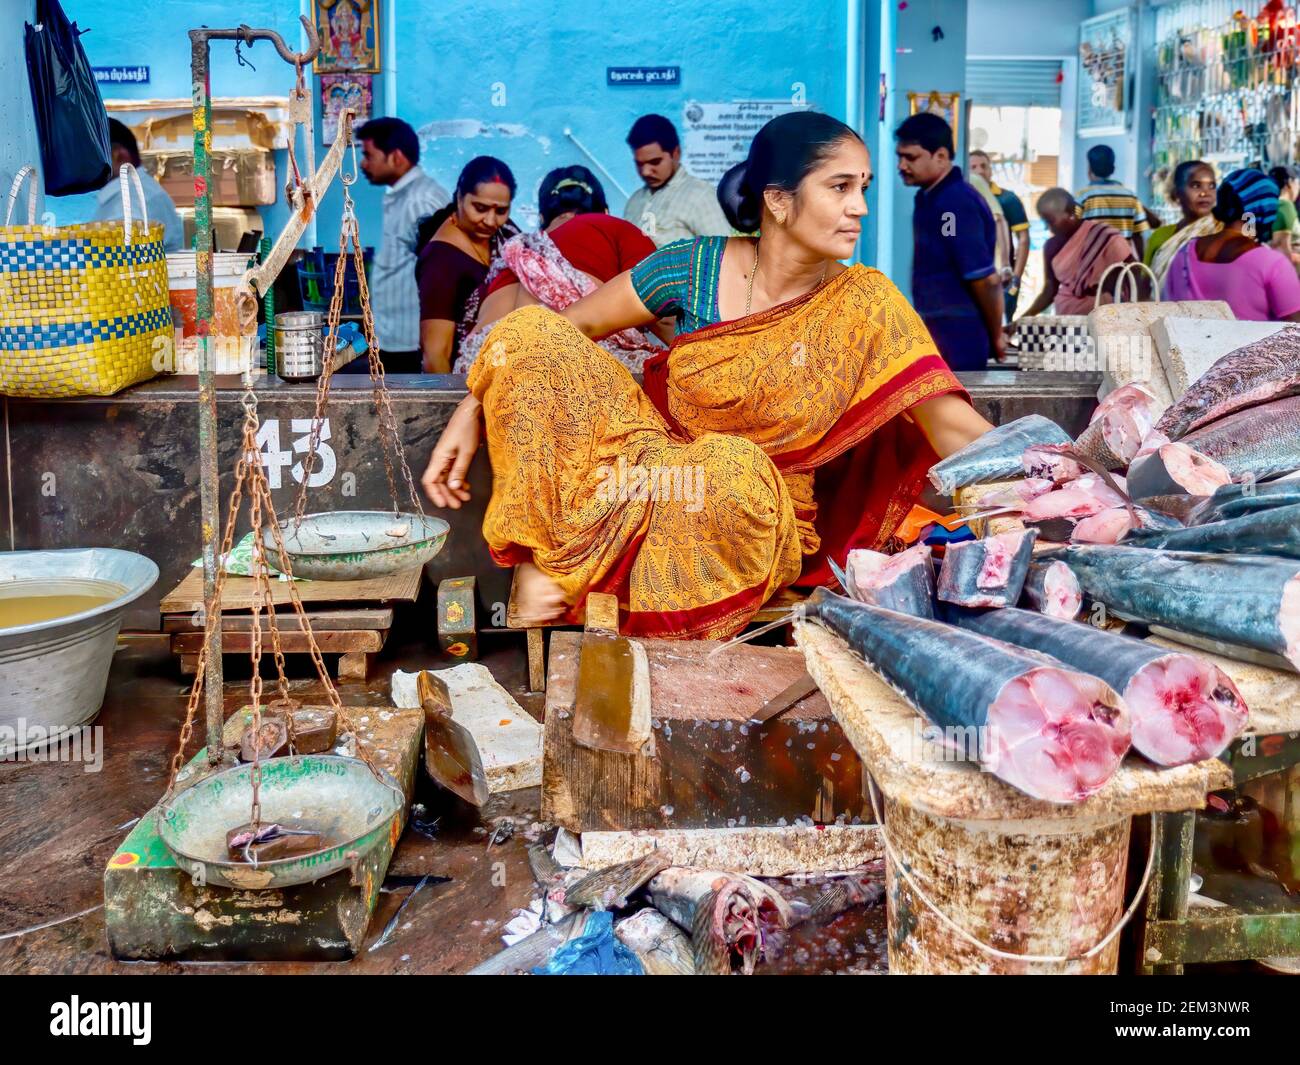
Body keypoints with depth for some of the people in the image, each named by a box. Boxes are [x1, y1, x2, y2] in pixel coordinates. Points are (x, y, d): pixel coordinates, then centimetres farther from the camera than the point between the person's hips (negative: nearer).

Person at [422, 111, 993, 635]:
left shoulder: (864, 303, -8)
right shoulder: (696, 267, -5)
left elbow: (953, 424, -13)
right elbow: (571, 326, 1)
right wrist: (473, 409, -8)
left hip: (757, 510, -1)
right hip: (658, 464, 2)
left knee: (733, 464, -40)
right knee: (529, 330, -14)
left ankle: (571, 578, -17)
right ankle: (543, 553, -16)